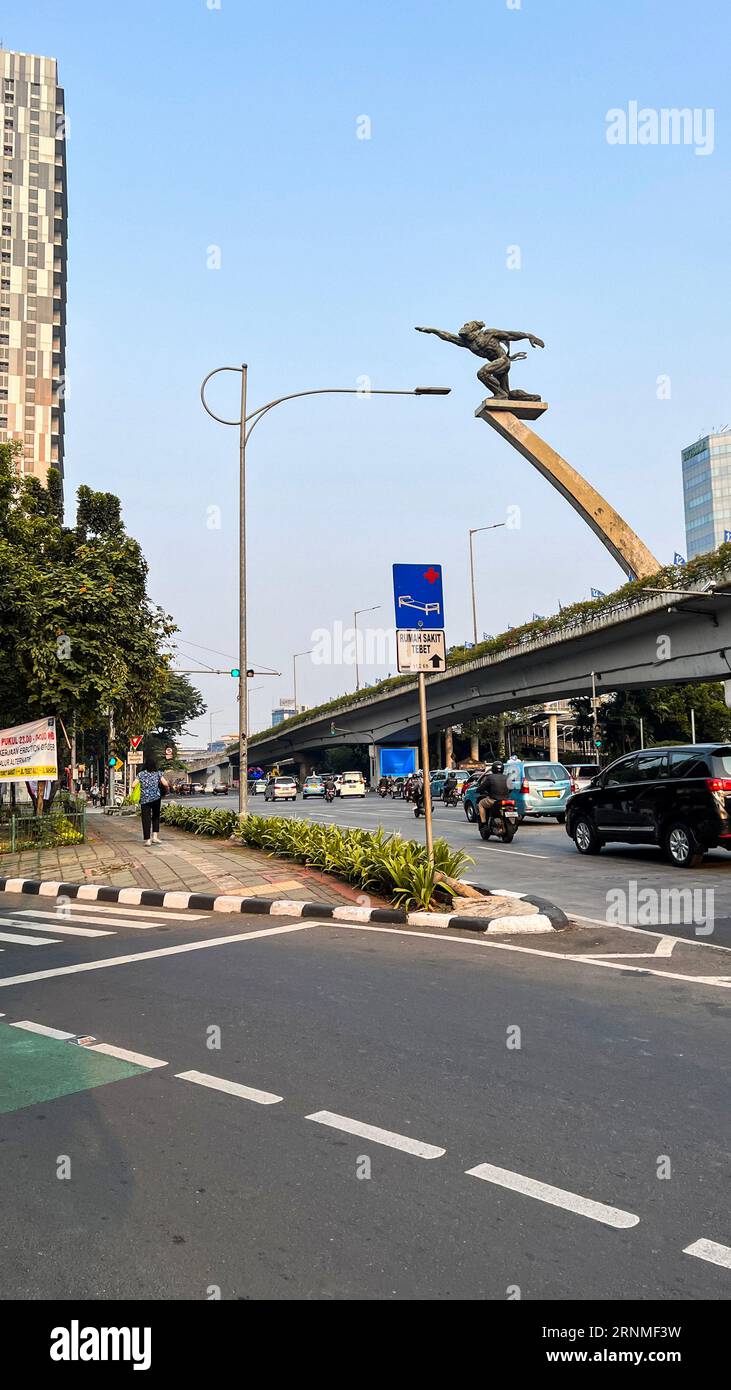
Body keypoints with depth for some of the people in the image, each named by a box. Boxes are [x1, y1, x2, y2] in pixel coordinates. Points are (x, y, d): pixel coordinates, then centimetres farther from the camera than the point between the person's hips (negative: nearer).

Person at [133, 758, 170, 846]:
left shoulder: (141, 774, 2)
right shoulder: (158, 774, 1)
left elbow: (133, 785, -3)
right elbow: (165, 784, -9)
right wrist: (167, 788, 12)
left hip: (144, 799, 0)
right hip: (156, 798, 0)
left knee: (146, 819, 3)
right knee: (156, 817, 18)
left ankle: (147, 840, -1)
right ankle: (155, 836, 9)